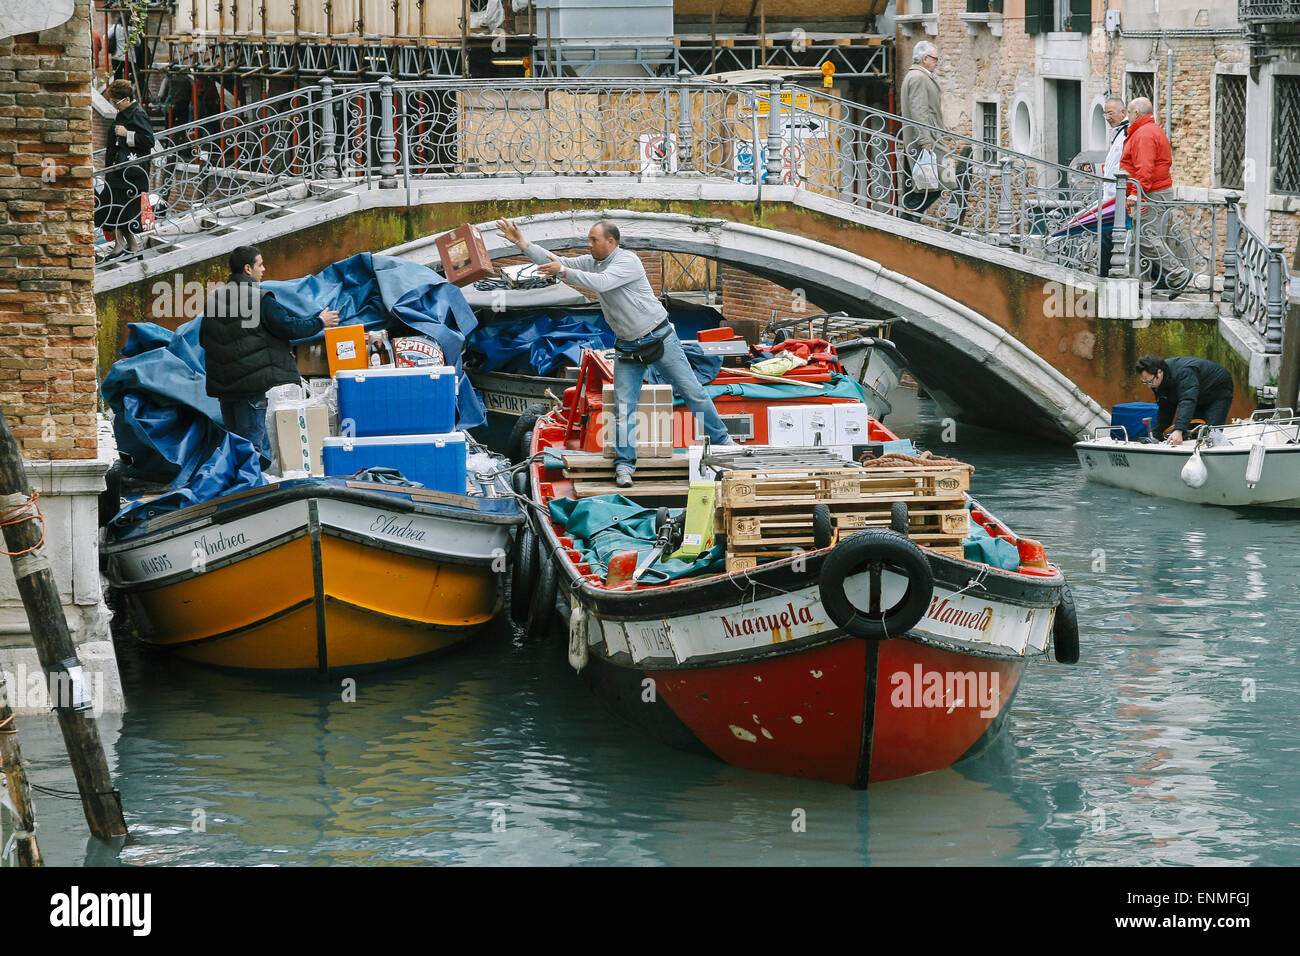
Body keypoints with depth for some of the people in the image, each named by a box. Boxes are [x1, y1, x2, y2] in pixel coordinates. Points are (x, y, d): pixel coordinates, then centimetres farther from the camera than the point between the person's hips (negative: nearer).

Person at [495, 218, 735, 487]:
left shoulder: (628, 261, -20)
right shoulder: (590, 263, 2)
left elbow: (601, 283, -34)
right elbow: (552, 262, 3)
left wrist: (562, 271, -33)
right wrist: (520, 241, -4)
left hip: (660, 340, -6)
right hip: (627, 347, 6)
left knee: (692, 392, 3)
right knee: (624, 406, -3)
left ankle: (722, 440, 15)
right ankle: (624, 464, 0)